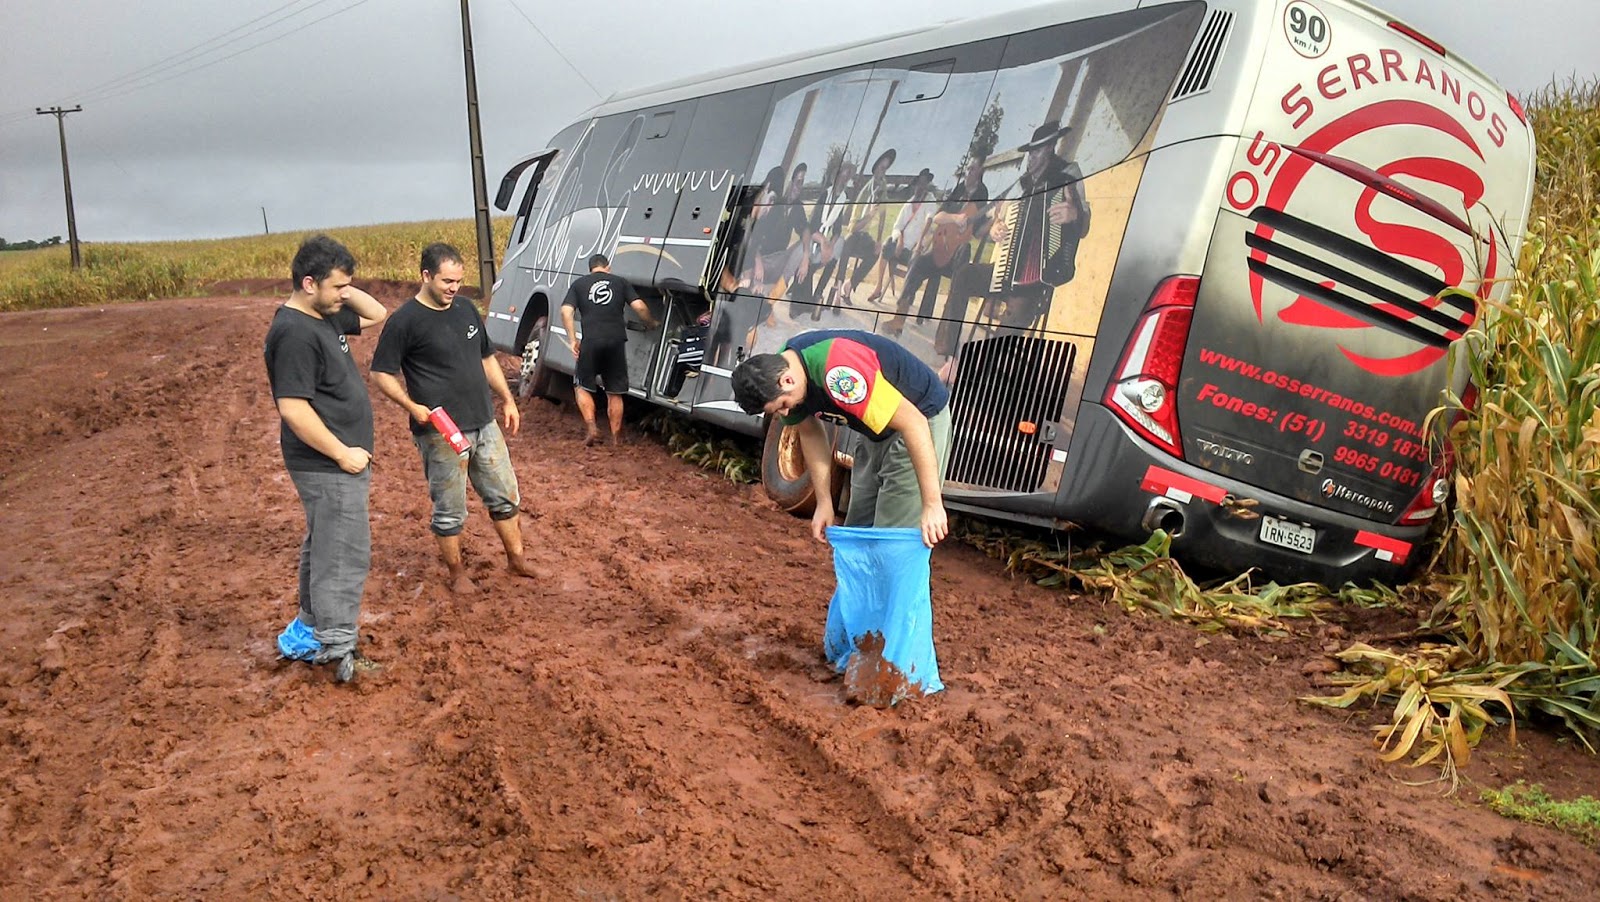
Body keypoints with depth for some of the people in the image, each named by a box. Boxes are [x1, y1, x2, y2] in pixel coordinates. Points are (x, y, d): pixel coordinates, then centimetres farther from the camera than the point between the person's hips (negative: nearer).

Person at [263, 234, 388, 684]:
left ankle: (308, 630, 31)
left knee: (324, 547, 19)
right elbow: (293, 409, -26)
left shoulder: (325, 316, 8)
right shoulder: (294, 333, -21)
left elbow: (377, 315, 23)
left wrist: (346, 291, 5)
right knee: (344, 554, -5)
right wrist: (341, 453, -20)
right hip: (328, 465, -10)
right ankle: (337, 647, 4)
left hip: (332, 461, 10)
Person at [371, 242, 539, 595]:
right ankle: (457, 573, 22)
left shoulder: (466, 308, 8)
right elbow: (381, 373, -9)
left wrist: (507, 400, 14)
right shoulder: (405, 321, -12)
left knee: (505, 495, 15)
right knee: (450, 509, 5)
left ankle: (516, 558, 31)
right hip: (441, 432, -6)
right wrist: (412, 407, -21)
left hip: (484, 424, 7)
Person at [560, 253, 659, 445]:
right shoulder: (621, 282, 15)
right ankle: (616, 437, 14)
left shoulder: (579, 284, 14)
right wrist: (652, 324, 21)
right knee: (614, 393, 12)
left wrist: (572, 340, 0)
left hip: (591, 342, -1)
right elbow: (639, 306, 4)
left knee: (583, 387, 14)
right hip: (616, 341, 1)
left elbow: (566, 311, 0)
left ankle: (591, 428, -3)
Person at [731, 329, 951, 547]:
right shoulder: (780, 366, -11)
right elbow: (811, 434, 5)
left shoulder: (837, 375, -37)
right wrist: (824, 502, 2)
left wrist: (932, 504, -34)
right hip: (879, 431, 8)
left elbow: (914, 423, -35)